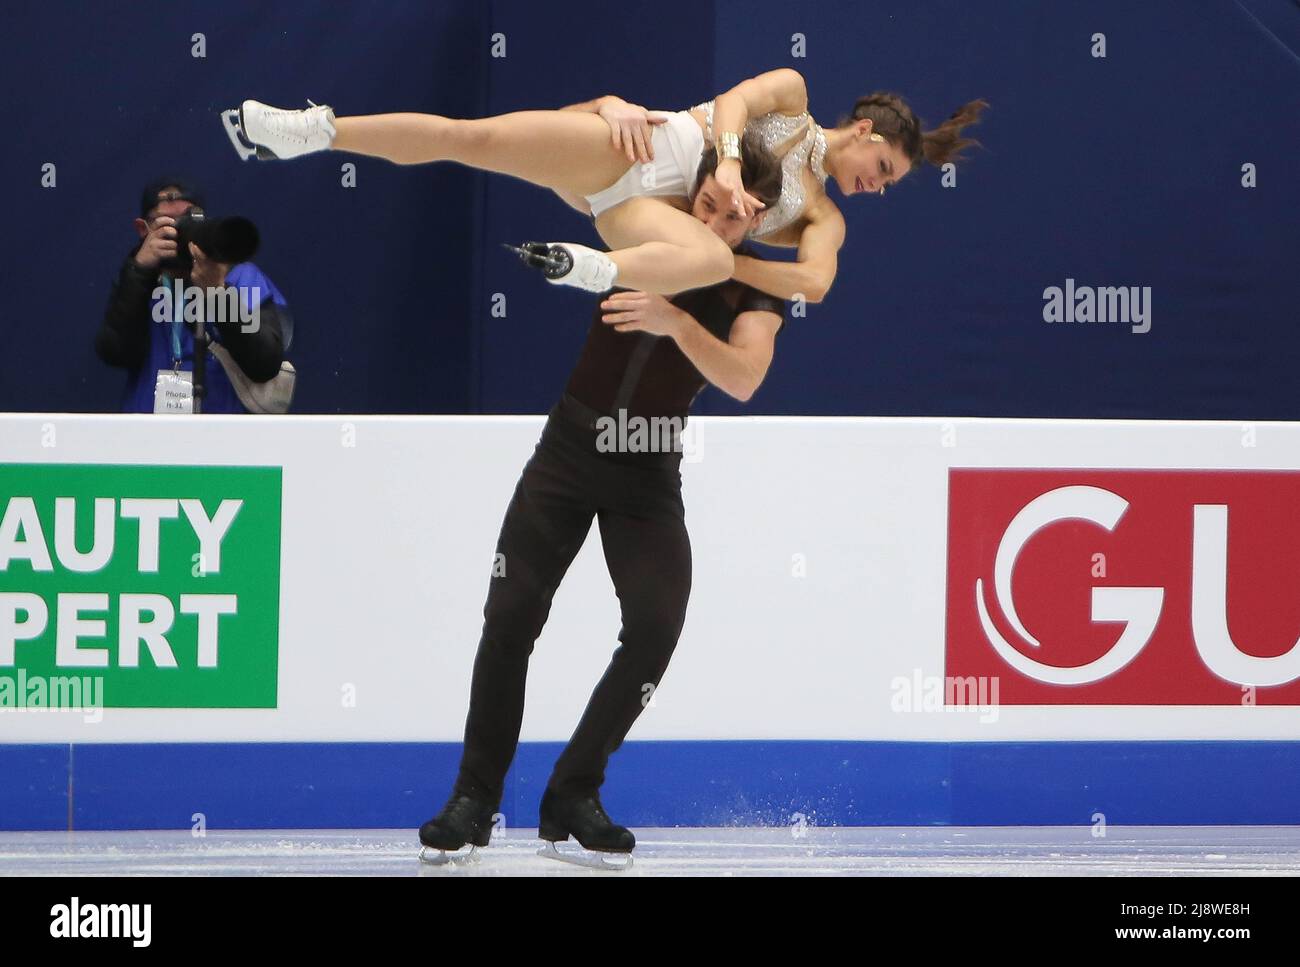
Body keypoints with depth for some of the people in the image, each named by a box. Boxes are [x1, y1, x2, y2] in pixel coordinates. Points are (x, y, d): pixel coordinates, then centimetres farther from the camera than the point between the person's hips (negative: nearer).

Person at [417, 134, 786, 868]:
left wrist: (677, 321, -38)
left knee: (658, 622, -19)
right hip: (571, 449, 1)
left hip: (649, 474, -1)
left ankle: (573, 795, -7)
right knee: (512, 615, -9)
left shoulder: (756, 289, -6)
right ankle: (475, 797, -1)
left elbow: (743, 379, -24)